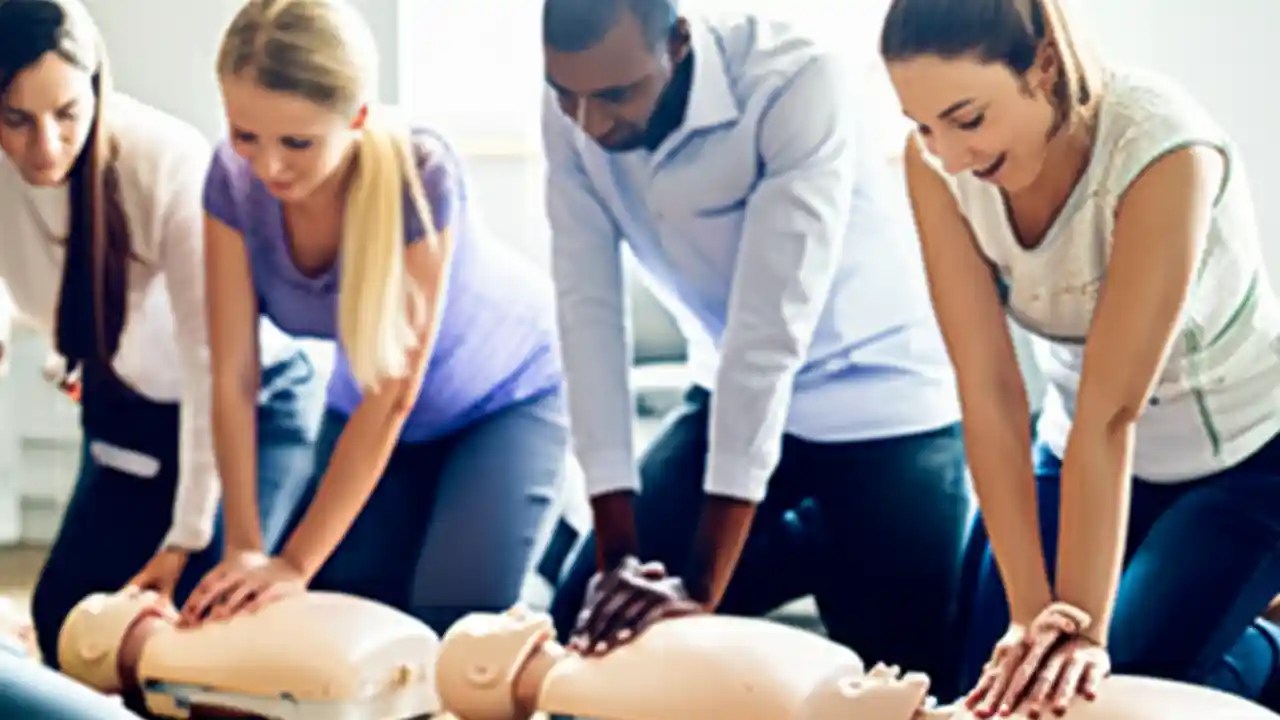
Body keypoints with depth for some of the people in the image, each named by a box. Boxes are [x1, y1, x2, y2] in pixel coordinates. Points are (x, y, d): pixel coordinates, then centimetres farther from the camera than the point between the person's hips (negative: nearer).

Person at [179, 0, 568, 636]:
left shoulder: (419, 176, -35)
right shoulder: (235, 180, -24)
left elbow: (395, 392, -30)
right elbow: (233, 377, -19)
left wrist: (296, 562, -29)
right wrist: (244, 546, -24)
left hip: (504, 393, -4)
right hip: (365, 407, 4)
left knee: (451, 620, -20)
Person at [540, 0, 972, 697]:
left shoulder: (798, 84, -31)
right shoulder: (572, 114, -15)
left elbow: (771, 331, -34)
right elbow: (588, 309, -14)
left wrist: (703, 584, -36)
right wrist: (616, 554, -20)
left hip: (880, 399, -5)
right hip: (734, 397, 5)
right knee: (585, 630, -4)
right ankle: (827, 550, 17)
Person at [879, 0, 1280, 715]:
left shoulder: (1163, 149, -34)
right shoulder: (937, 161, -21)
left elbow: (1111, 410, -35)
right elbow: (990, 392, -23)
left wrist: (1082, 626, -35)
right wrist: (1031, 612, -27)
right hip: (1082, 452, 5)